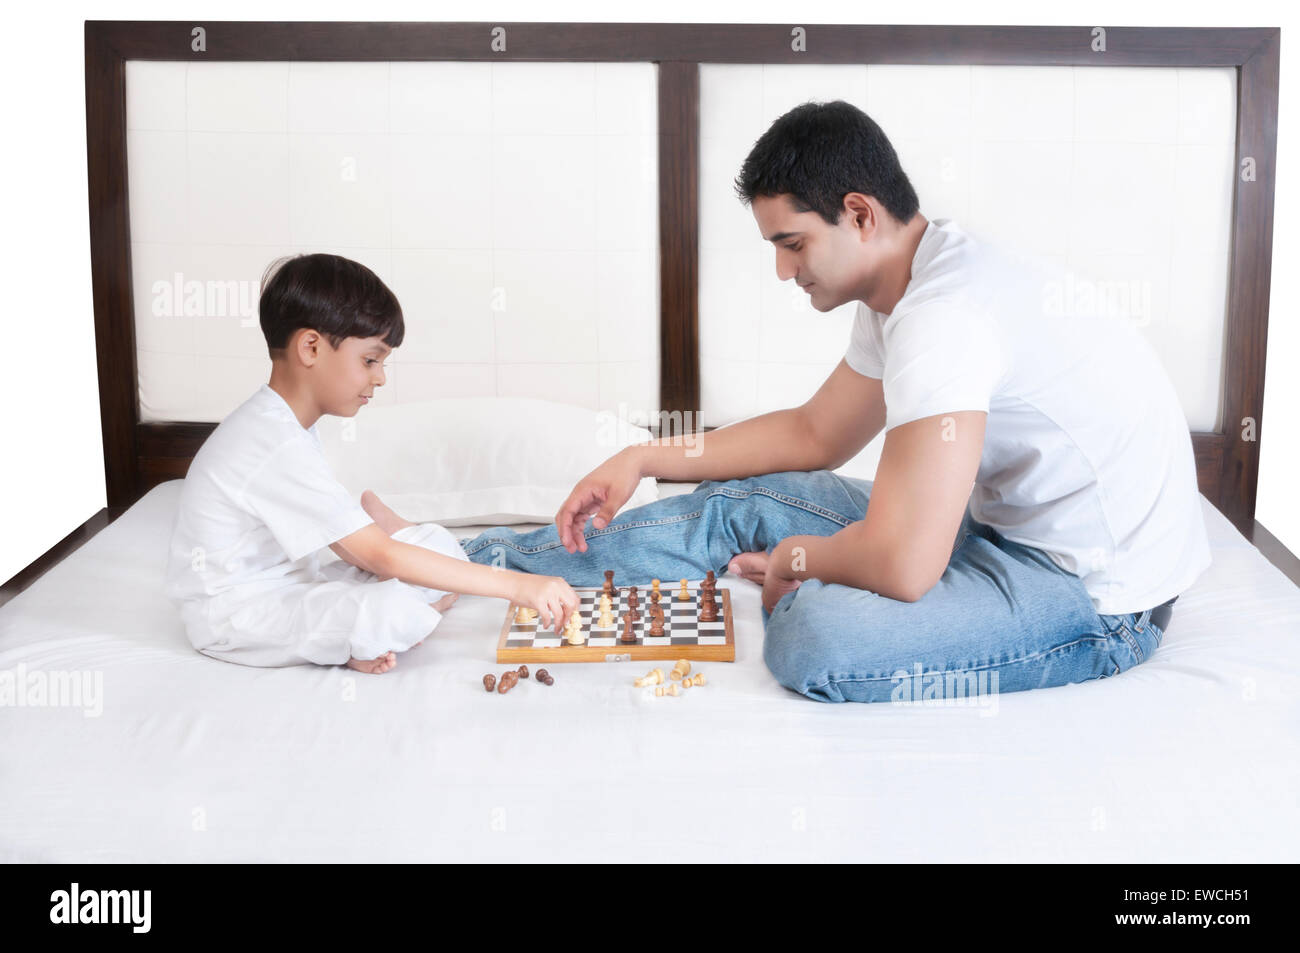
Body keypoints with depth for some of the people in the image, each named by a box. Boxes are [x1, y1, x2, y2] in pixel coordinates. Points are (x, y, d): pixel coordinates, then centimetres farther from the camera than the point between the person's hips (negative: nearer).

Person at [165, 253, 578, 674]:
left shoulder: (284, 422, 9)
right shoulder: (279, 448, -25)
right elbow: (382, 556, -27)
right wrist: (516, 586, -27)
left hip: (289, 584, 10)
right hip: (234, 612, -10)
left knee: (440, 546, 3)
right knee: (397, 612, -34)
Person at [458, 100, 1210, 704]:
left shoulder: (943, 315, -28)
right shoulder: (907, 284, 5)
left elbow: (902, 566, -31)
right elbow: (817, 434, 18)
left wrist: (796, 559, -9)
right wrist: (646, 458, 12)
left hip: (1103, 596, -9)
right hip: (1013, 527, 9)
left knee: (816, 639, -33)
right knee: (746, 504, 7)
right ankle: (492, 555, 19)